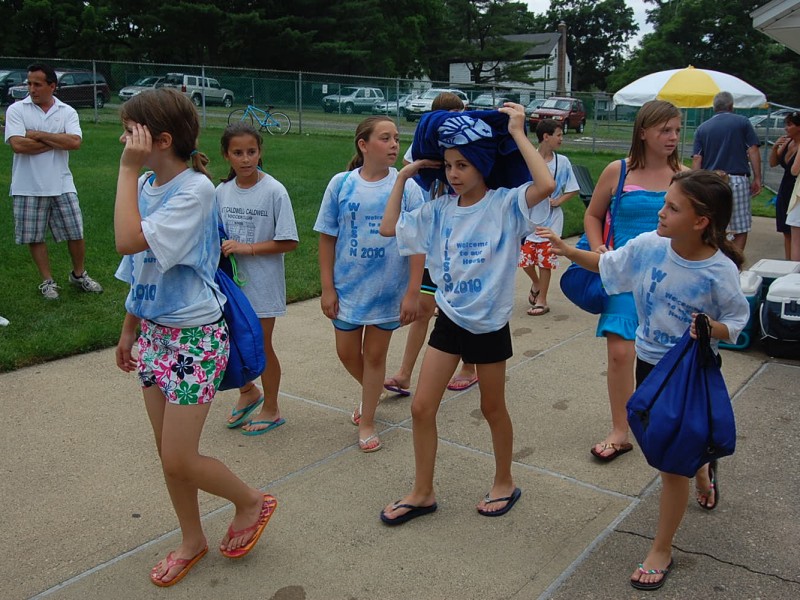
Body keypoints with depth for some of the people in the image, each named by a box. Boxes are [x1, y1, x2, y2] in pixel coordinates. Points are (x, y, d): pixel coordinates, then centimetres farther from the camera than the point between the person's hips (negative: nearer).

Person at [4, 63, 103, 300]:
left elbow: (75, 142, -13)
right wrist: (58, 141, -10)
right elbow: (17, 145, -15)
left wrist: (39, 135, -13)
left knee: (76, 233, 6)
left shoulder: (67, 112, 3)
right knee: (34, 236, 6)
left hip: (61, 185, 1)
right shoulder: (16, 110, -1)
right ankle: (47, 281, 21)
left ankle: (79, 275, 26)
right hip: (28, 188, -1)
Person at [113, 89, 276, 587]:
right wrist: (129, 329, 18)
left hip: (194, 336, -8)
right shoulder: (146, 185, 4)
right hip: (154, 332, 8)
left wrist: (128, 170, -21)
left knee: (179, 460, -3)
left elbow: (129, 243, -29)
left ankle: (253, 502, 24)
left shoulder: (196, 189, -18)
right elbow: (140, 270, 13)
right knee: (167, 451, 15)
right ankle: (192, 540, 35)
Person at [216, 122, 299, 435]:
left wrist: (247, 248, -20)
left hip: (262, 283, -4)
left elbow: (288, 242, -14)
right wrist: (219, 247, -12)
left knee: (261, 346, 9)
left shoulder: (274, 191, -14)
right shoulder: (221, 191, 0)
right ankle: (248, 392, 41)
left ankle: (271, 409, 29)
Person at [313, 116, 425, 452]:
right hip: (348, 287, 2)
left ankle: (367, 421, 28)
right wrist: (327, 288, -3)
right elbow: (327, 238, -1)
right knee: (347, 352, 13)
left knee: (375, 355, 10)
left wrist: (412, 292, -11)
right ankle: (372, 392, 44)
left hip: (389, 290, -1)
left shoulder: (406, 187, -8)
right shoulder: (341, 184, -6)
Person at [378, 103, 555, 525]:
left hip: (489, 324, -4)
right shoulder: (440, 210, 1)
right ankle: (422, 493, 22)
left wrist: (517, 134, -24)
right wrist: (403, 177, 2)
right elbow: (388, 227, 5)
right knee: (421, 407, 5)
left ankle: (504, 483, 37)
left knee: (492, 408, 13)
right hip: (449, 319, 5)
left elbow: (546, 185, -33)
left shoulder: (505, 204, -13)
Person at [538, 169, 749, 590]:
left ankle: (661, 551, 23)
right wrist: (565, 250, -6)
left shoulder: (719, 272, -24)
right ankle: (701, 469, 63)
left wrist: (714, 329, -30)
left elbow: (737, 320, -9)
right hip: (649, 362, 5)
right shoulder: (648, 246, -14)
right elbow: (606, 265, 4)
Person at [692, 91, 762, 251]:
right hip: (737, 180, -3)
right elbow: (753, 152, -2)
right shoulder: (742, 122, 4)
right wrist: (757, 179, 1)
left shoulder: (702, 128, 10)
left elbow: (696, 159, 3)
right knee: (741, 229, 4)